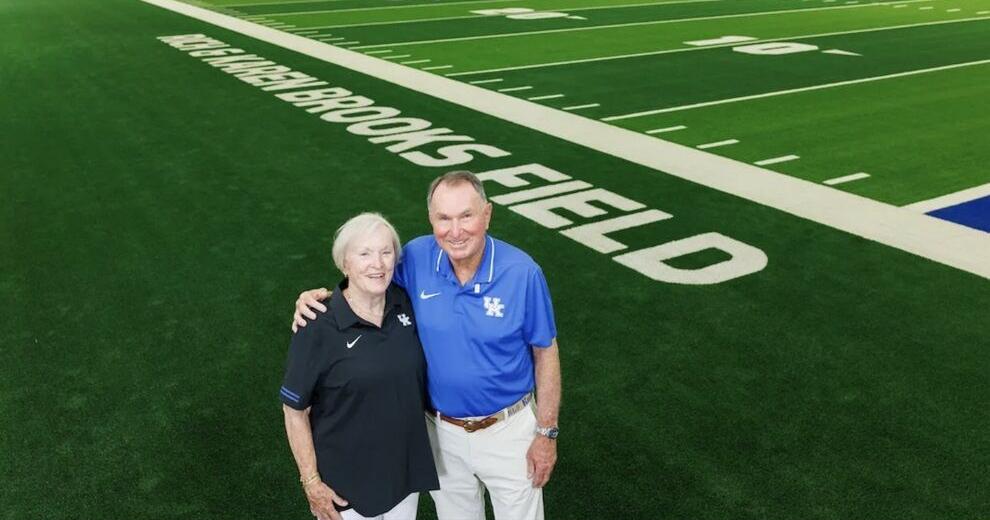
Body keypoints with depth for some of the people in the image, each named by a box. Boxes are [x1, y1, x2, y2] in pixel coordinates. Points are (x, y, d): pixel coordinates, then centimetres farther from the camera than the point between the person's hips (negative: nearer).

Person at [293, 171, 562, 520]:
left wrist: (547, 432, -7)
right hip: (441, 429, 3)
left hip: (506, 429, -2)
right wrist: (319, 298, -18)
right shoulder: (417, 259, -15)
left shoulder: (522, 272, -22)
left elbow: (545, 352, -10)